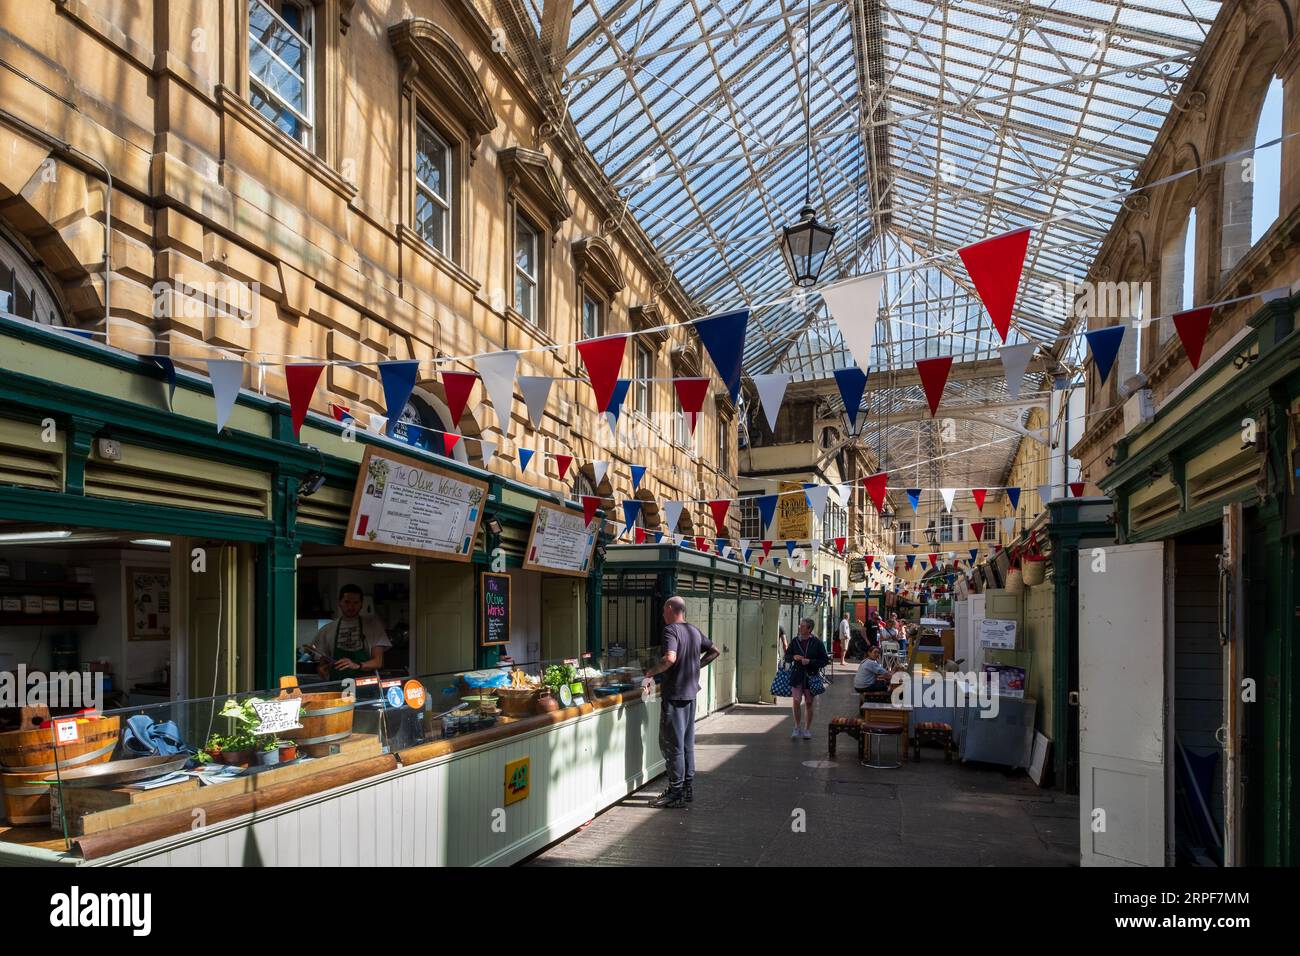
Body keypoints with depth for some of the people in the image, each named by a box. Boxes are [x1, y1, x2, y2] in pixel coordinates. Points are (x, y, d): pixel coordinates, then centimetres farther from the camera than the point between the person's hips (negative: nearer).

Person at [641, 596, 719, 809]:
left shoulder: (671, 630, -14)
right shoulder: (694, 631, 10)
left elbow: (670, 658, -30)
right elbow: (714, 651, 20)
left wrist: (651, 673, -18)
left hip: (674, 694, -8)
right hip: (691, 693, 8)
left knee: (671, 743, -1)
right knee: (688, 742, 15)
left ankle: (676, 793, 2)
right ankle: (688, 787, 22)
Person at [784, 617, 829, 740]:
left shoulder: (817, 643, -4)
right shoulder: (795, 641, 4)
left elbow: (825, 660, -2)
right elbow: (786, 656, 13)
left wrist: (810, 662, -14)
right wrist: (793, 657, -9)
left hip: (811, 676, -1)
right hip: (796, 675, 1)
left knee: (808, 703, 7)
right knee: (796, 701, -7)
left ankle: (807, 729, 19)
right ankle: (797, 727, 9)